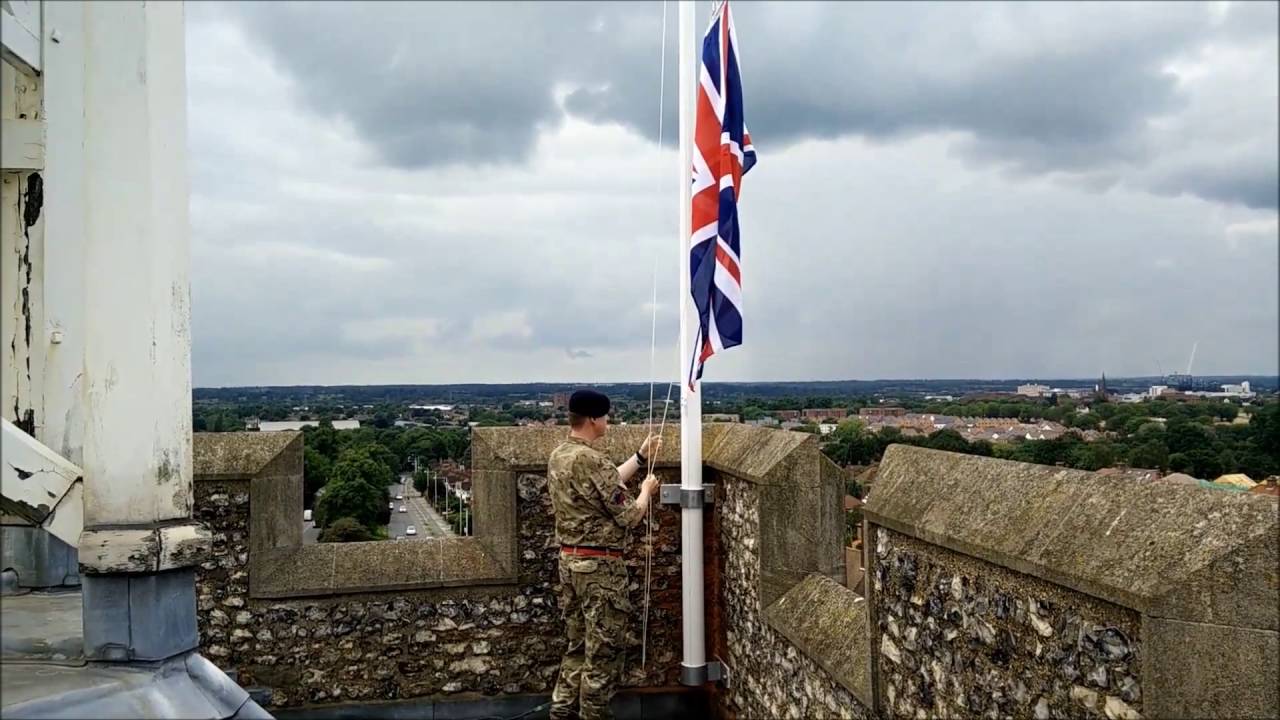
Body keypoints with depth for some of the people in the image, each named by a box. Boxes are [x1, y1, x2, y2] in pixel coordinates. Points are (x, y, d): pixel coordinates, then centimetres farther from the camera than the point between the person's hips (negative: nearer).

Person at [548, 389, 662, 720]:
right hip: (599, 566, -9)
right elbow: (628, 516, -16)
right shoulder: (591, 460, -22)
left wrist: (641, 457, 21)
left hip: (569, 561, 9)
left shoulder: (558, 456, 7)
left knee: (578, 644, 19)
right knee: (603, 650, 3)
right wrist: (647, 490, 3)